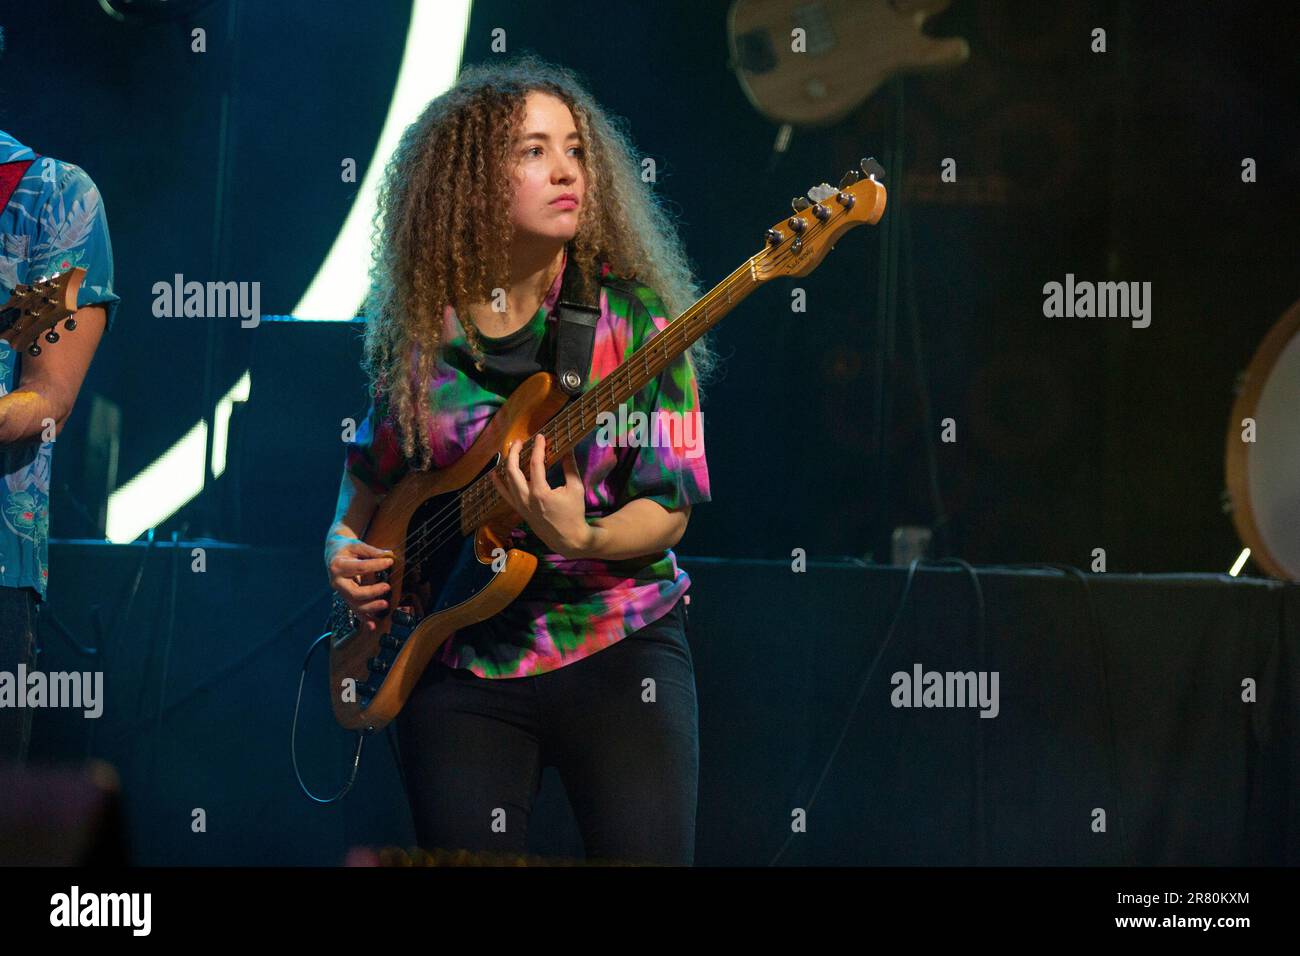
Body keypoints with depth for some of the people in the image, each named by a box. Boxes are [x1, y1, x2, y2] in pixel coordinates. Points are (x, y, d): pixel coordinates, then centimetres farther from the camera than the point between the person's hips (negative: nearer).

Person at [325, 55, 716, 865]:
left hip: (614, 642, -2)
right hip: (457, 666, 2)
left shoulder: (633, 317, -4)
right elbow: (372, 463, 21)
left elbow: (669, 510, -7)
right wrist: (344, 546, 4)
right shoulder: (416, 332, 4)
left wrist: (582, 539, -24)